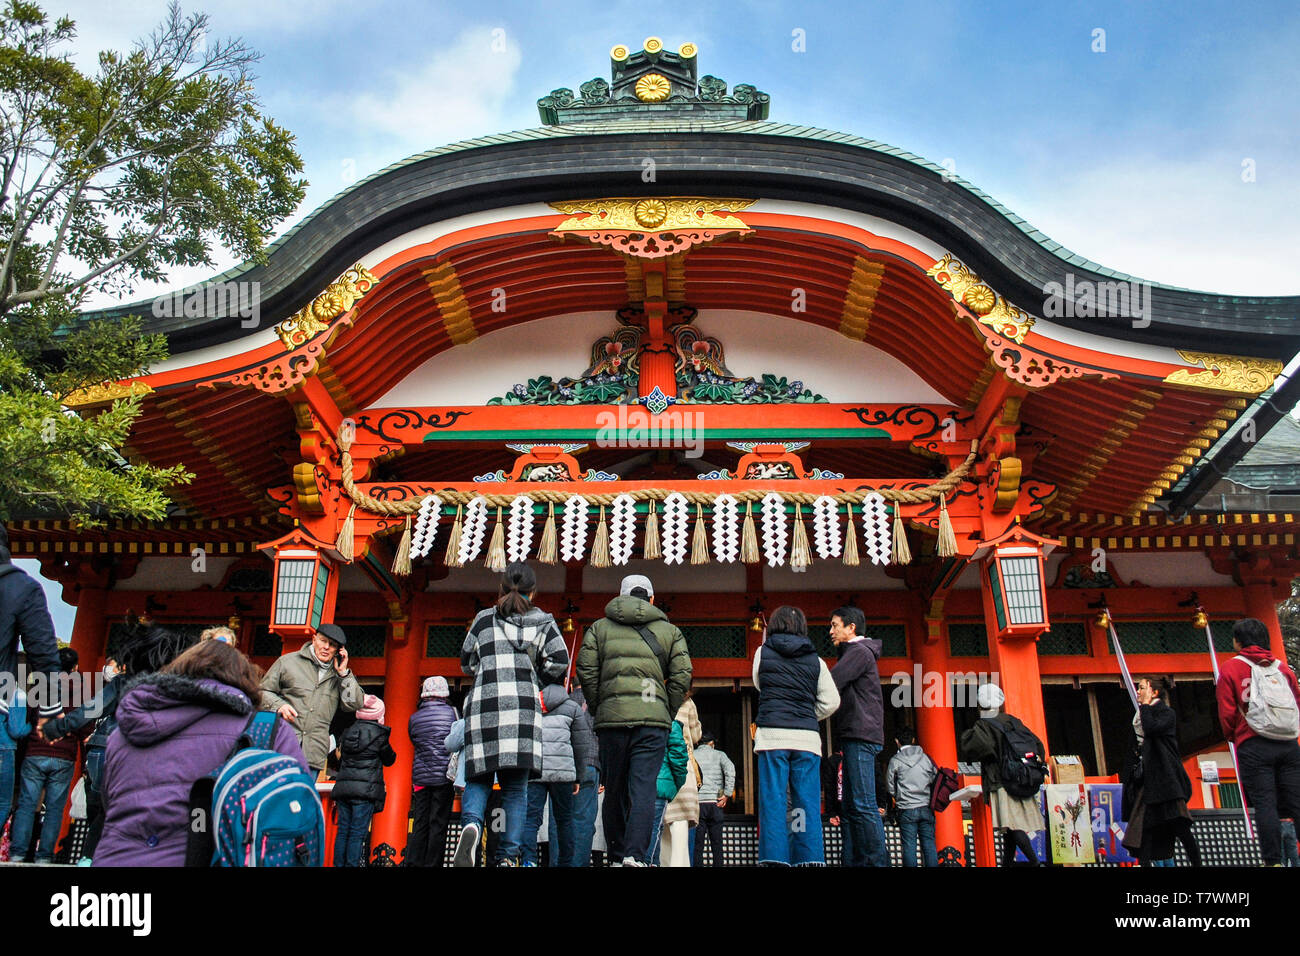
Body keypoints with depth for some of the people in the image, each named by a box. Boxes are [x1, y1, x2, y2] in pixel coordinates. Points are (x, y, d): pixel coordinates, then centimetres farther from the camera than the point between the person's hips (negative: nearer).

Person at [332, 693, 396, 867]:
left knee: (343, 830, 9)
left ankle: (338, 864, 10)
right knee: (358, 833, -4)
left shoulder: (348, 732, 12)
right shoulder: (378, 733, -5)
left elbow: (341, 760, 19)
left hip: (343, 786, 5)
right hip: (366, 788, -5)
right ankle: (352, 864, -6)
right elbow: (389, 760, 4)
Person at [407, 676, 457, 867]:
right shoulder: (451, 712, -2)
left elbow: (415, 744, 16)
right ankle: (432, 863, -2)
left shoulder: (414, 718, 8)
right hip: (444, 776, -3)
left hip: (420, 777, 3)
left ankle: (413, 863, 2)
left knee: (419, 825, 7)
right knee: (438, 825, 0)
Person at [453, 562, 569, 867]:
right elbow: (559, 662, 4)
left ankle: (471, 824, -24)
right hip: (522, 705, -1)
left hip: (483, 702, 1)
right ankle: (509, 856, -3)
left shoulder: (484, 619, 16)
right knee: (516, 786, 3)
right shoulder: (542, 621, 13)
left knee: (477, 778, 5)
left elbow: (467, 663, 19)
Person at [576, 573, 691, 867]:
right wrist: (667, 714, 10)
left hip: (611, 719, 1)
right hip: (653, 720, -1)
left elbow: (586, 672, 4)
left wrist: (600, 710, 11)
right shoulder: (669, 631, 15)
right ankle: (635, 854, -16)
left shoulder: (599, 628, 15)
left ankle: (617, 857, 15)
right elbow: (682, 675, 4)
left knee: (614, 791, 10)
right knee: (643, 788, -4)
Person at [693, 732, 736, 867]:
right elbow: (730, 769, -7)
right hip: (715, 803, 0)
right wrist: (727, 794, -7)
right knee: (717, 843, 5)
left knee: (697, 844, 1)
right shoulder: (719, 754, 11)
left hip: (696, 803, 0)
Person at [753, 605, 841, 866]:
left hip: (772, 735, -1)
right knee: (808, 803, 2)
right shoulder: (815, 660, 10)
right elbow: (831, 701, 6)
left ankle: (775, 859, -9)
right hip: (807, 737, 2)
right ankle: (812, 858, -3)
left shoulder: (763, 652, 6)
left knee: (773, 801, -3)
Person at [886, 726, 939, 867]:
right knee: (929, 844, 4)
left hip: (907, 809, -3)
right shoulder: (926, 757, 5)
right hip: (927, 808, 3)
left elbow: (890, 787, 2)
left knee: (909, 846, -1)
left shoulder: (895, 760, -3)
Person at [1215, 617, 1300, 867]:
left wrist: (1232, 736, 16)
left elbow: (1227, 712, -1)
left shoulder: (1231, 668, 2)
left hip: (1254, 745, -4)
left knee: (1264, 803, -4)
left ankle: (1273, 861, -8)